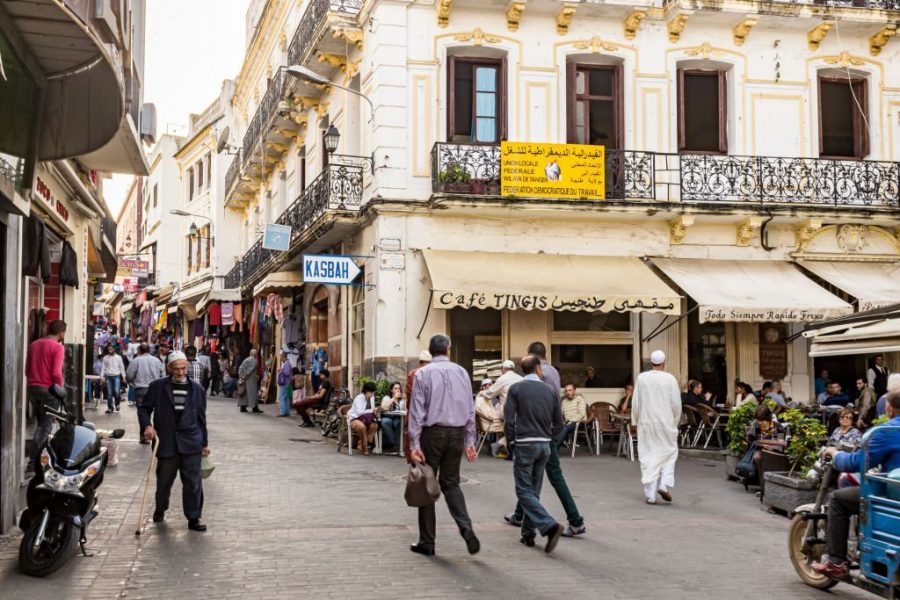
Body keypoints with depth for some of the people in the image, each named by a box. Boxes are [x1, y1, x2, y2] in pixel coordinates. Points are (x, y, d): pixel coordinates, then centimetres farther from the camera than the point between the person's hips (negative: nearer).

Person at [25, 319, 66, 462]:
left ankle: (36, 457, 13)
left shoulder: (33, 345, 11)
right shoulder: (57, 347, -11)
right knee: (46, 425, -1)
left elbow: (27, 370, 15)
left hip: (32, 388, 7)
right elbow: (56, 373, -17)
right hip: (48, 389, -7)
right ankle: (35, 460, -6)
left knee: (40, 423, 17)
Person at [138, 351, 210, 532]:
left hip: (190, 442, 0)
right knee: (164, 480, 13)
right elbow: (144, 408, 5)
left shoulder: (196, 389, 7)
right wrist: (146, 425, -14)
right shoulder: (158, 387, 2)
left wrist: (204, 442, 12)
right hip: (166, 441, 0)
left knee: (193, 482, -2)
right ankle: (160, 509, 38)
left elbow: (201, 417, 11)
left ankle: (193, 518, 6)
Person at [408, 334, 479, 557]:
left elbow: (417, 411, -8)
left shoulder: (423, 374, -4)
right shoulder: (461, 372, 5)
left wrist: (414, 444, -8)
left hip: (432, 432, -3)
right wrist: (469, 441, 10)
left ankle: (427, 542, 12)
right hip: (457, 433, 3)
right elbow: (470, 410, 5)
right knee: (451, 483, 14)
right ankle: (466, 528, -7)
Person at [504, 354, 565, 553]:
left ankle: (550, 526, -18)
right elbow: (559, 425, 6)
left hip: (524, 445, -4)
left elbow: (509, 420, -10)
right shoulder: (549, 391, 4)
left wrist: (511, 440, 5)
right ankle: (528, 533, 18)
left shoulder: (516, 389, -6)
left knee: (524, 491, -2)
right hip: (544, 446, 4)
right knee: (534, 490, 15)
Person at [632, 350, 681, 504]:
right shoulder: (670, 379, -8)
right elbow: (676, 404, -4)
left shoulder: (641, 378, -4)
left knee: (648, 457, 5)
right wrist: (675, 422, 10)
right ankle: (665, 485, -2)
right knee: (668, 454, 15)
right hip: (666, 423, -1)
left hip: (646, 424, 1)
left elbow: (636, 403, 1)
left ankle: (650, 494, 3)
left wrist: (635, 421, 11)